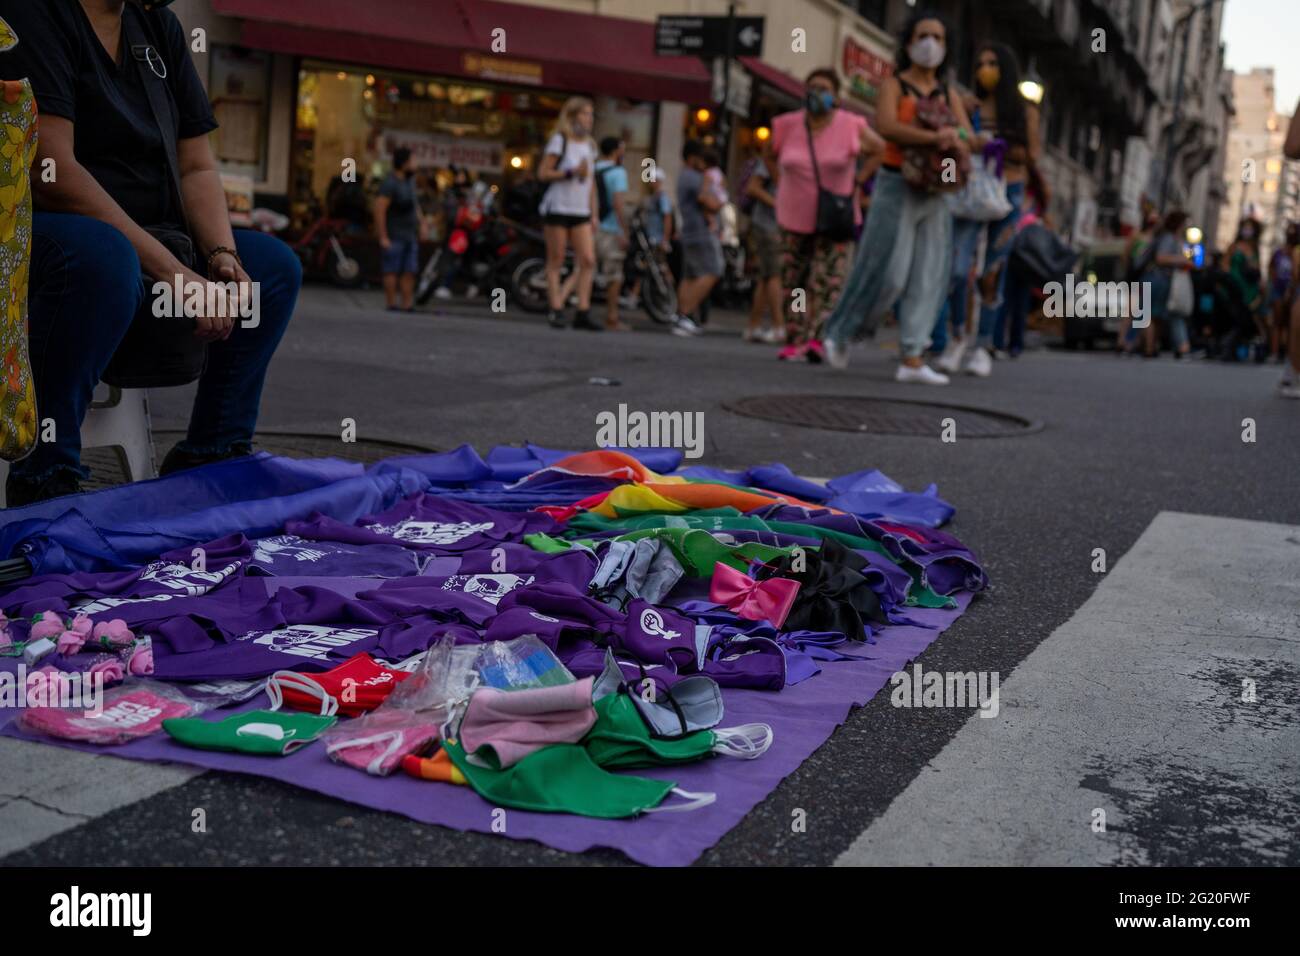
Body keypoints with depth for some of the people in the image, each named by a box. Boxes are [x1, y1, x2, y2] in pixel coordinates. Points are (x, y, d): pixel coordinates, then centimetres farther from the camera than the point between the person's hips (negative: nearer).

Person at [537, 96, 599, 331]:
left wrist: (594, 214, 16)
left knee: (588, 260, -7)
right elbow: (543, 173, -6)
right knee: (556, 262, -1)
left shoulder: (589, 145, 17)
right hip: (558, 208, -5)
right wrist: (571, 173, -17)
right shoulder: (560, 140, -2)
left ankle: (583, 313, -5)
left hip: (581, 212, 5)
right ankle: (556, 311, 3)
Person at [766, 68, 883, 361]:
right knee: (793, 281, 4)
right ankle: (794, 341, 10)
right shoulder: (787, 125, -1)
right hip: (794, 217, 3)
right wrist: (781, 185, 9)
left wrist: (856, 182, 1)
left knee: (827, 280, -13)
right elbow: (770, 155, 18)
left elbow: (879, 150, 8)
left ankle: (818, 340, -19)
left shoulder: (851, 127, -7)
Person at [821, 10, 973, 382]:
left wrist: (957, 139, -18)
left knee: (928, 275, -1)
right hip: (897, 186, -5)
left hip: (934, 192, 5)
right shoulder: (894, 85, -1)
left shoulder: (949, 94, 14)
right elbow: (886, 126, -21)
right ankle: (840, 331, 13)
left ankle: (912, 359, 0)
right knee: (886, 272, -8)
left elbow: (969, 137, 5)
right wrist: (936, 138, -29)